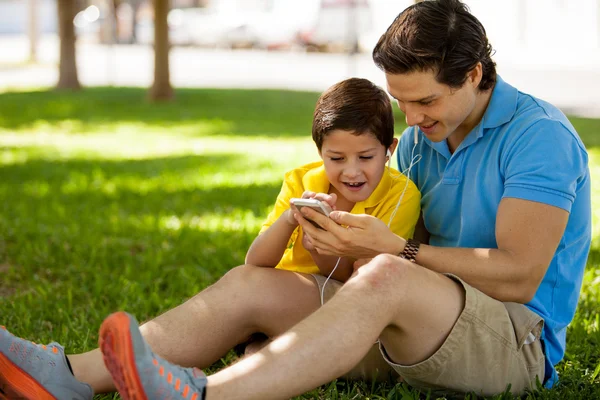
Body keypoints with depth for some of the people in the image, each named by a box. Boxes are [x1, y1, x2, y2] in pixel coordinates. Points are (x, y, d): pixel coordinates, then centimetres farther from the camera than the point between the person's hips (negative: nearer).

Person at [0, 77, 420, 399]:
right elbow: (257, 264, -4)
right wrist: (289, 220, -23)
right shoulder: (302, 182, 9)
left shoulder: (399, 194, -3)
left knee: (246, 288, -30)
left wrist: (323, 250, -30)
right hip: (286, 313, 5)